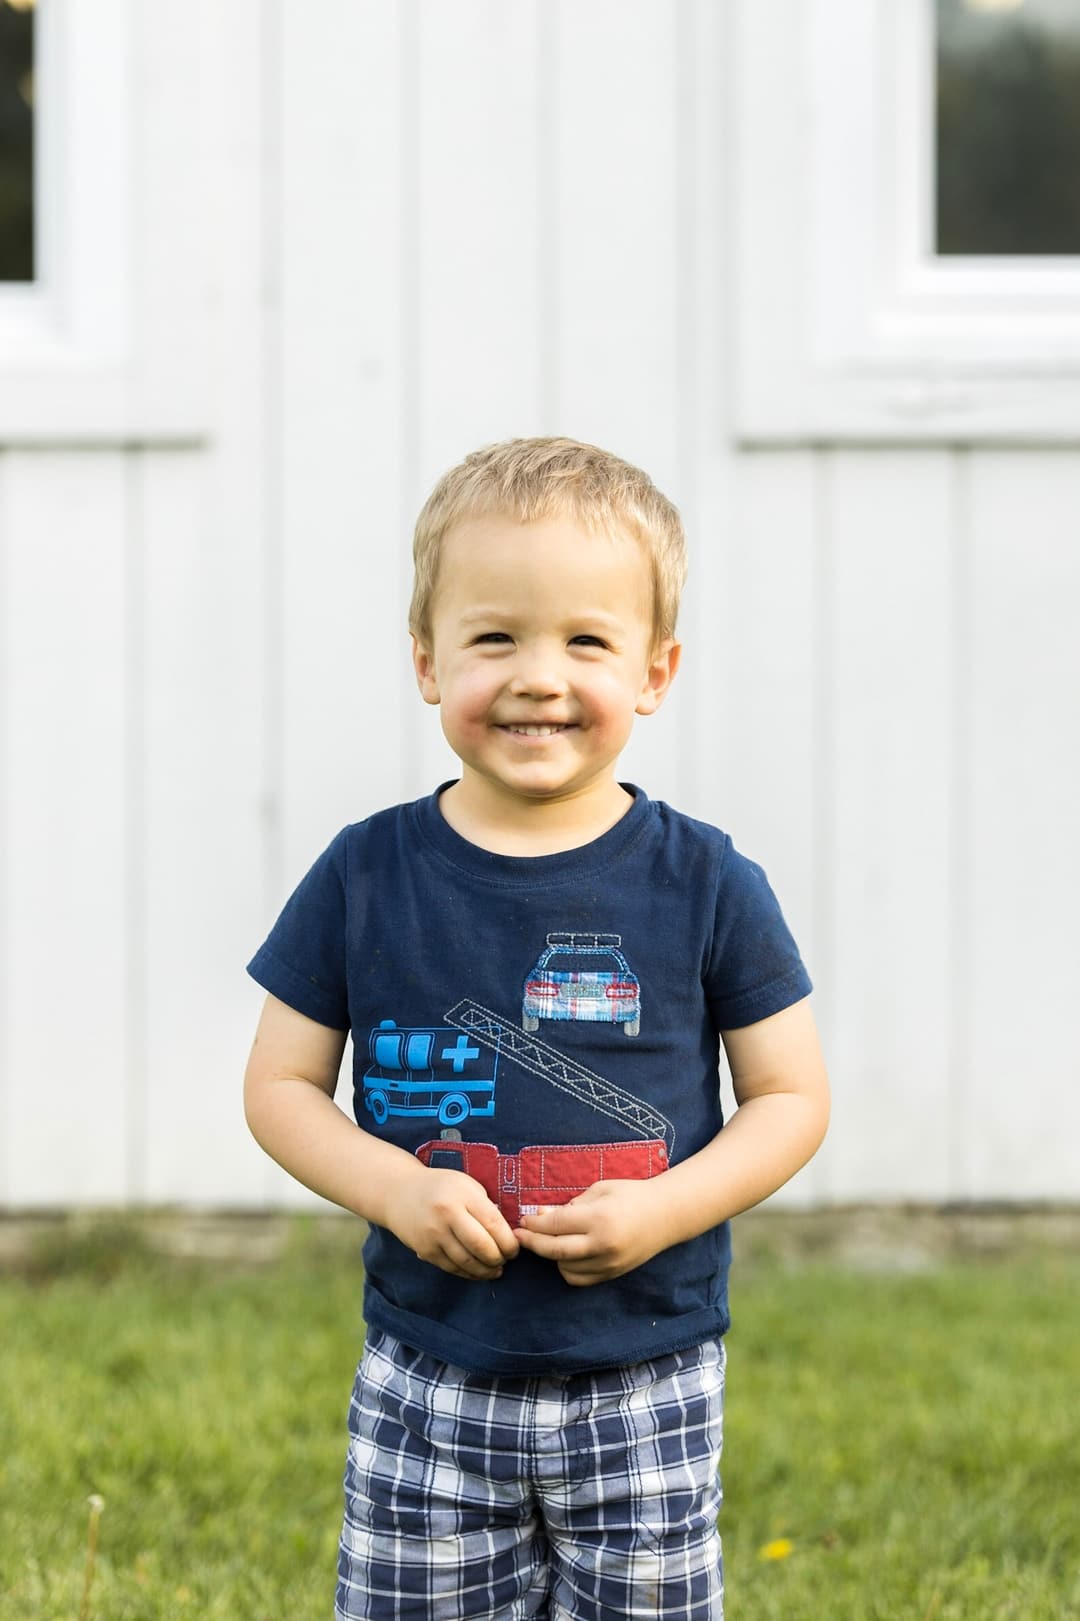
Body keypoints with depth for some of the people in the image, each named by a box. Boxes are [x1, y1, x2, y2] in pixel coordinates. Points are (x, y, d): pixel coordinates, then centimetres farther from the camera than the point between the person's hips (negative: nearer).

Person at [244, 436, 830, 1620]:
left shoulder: (706, 887, -5)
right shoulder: (367, 878, -2)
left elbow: (792, 1098, 0)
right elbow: (281, 1086, 3)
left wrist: (665, 1209, -16)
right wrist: (396, 1187, -15)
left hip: (646, 1386, -1)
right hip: (428, 1382, 1)